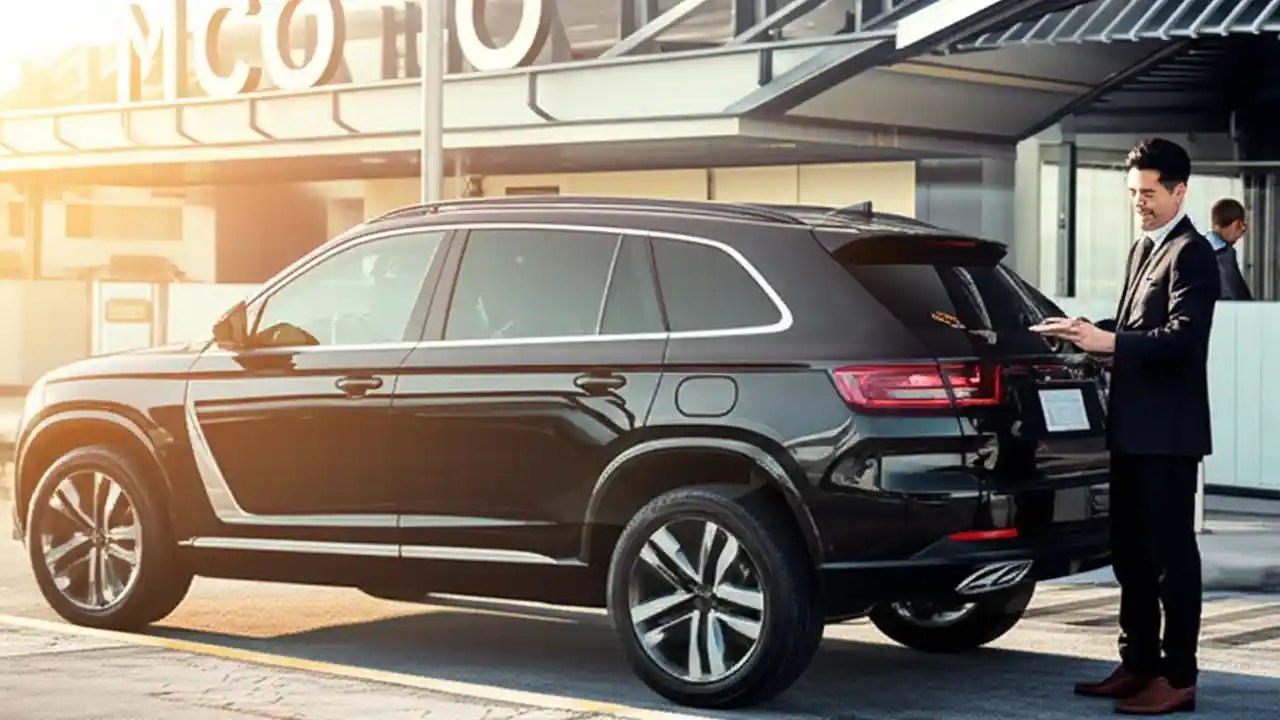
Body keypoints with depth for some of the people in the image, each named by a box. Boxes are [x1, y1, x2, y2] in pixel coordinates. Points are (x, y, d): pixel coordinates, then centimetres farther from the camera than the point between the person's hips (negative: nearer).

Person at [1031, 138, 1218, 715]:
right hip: (1133, 427, 9)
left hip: (1167, 430, -9)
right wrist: (1091, 331, 4)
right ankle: (1138, 663, 22)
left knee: (1171, 553, -4)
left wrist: (1110, 343, -29)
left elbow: (1184, 336, -23)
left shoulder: (1191, 254, -11)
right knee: (1131, 553, 14)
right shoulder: (1143, 249, 18)